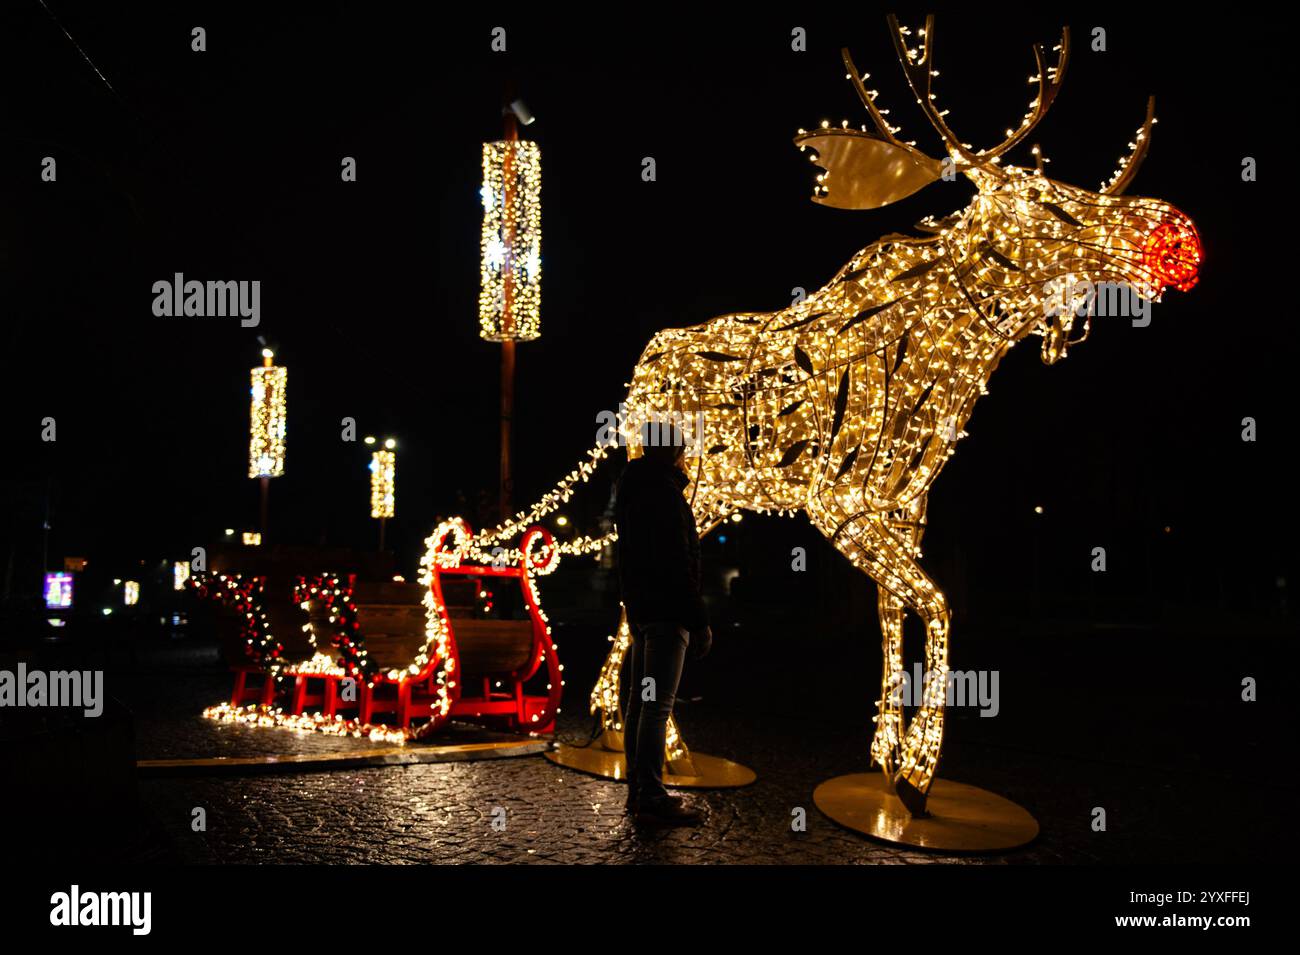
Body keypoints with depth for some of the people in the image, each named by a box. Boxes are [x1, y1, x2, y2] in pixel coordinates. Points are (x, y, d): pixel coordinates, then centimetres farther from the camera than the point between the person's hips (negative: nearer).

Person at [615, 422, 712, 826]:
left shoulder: (632, 491, 18)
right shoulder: (664, 490, -13)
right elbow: (677, 562, -19)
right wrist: (699, 620, -17)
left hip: (641, 610, 10)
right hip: (666, 611, -10)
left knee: (639, 701, 11)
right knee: (658, 704, -9)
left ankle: (638, 792, 17)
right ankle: (651, 798, -7)